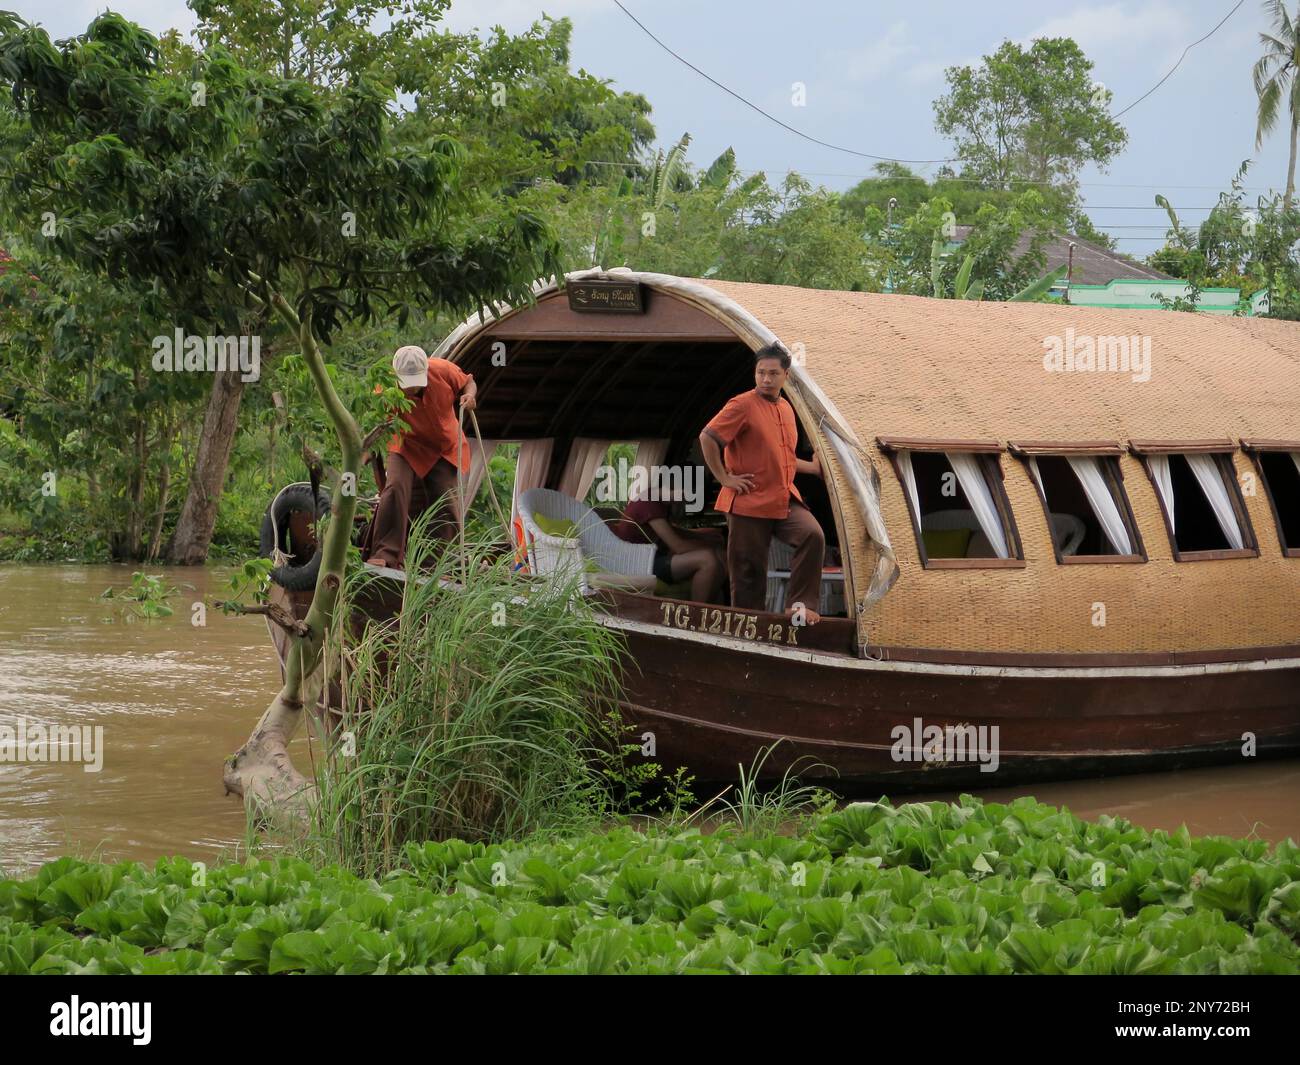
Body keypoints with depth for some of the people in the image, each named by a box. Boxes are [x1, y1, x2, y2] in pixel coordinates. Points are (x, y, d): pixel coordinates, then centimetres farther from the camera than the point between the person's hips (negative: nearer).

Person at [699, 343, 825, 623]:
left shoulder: (786, 408, 15)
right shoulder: (743, 405, -9)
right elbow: (707, 438, -17)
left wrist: (812, 467, 24)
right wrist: (724, 477, -15)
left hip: (784, 500, 6)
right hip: (749, 503, -6)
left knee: (813, 535, -19)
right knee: (749, 569, 0)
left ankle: (800, 605, -15)